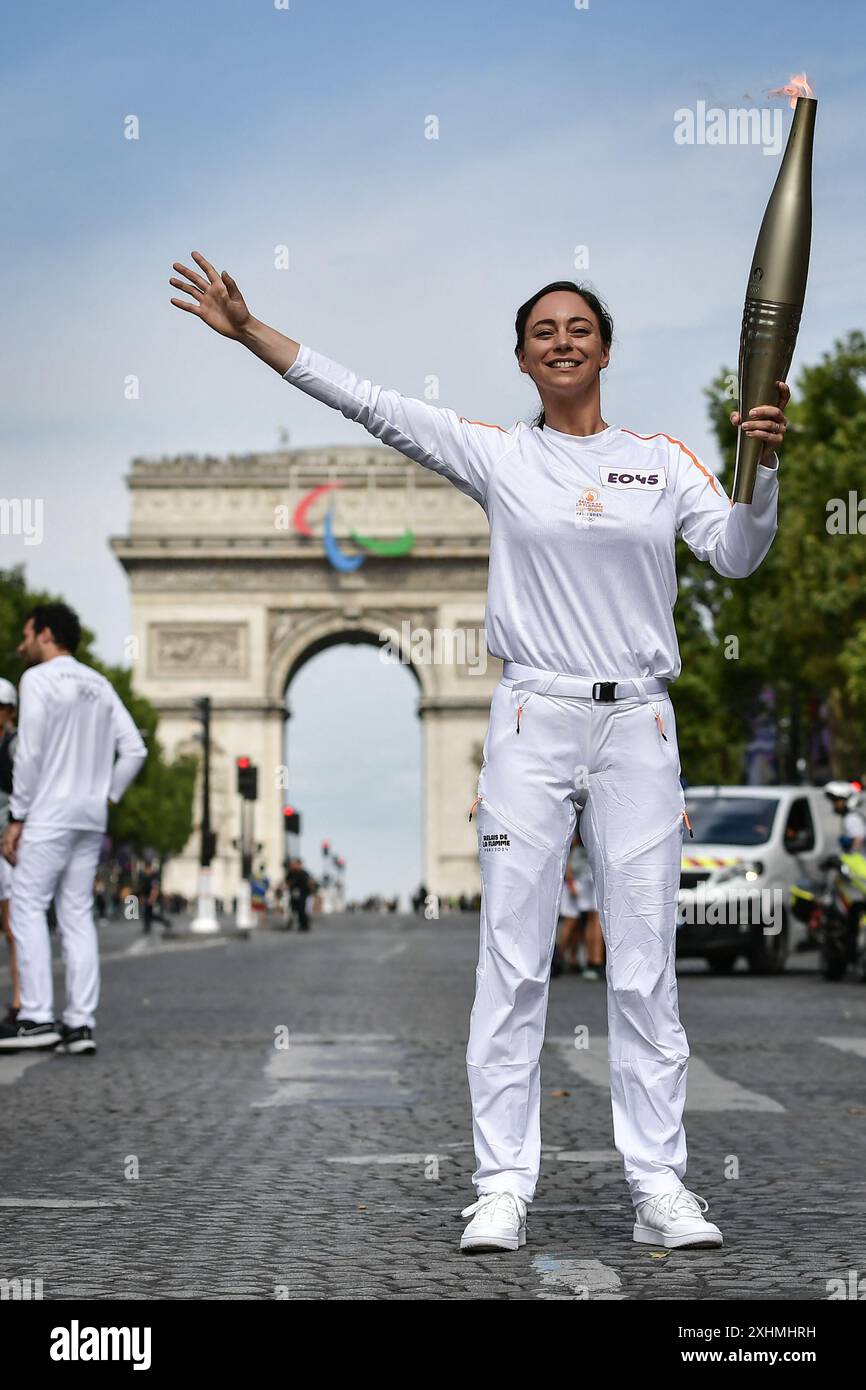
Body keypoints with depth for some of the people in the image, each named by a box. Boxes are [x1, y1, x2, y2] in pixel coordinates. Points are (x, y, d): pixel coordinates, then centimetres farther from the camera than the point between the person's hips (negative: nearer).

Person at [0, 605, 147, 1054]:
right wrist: (106, 797, 12)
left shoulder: (38, 679, -6)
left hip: (49, 815, -7)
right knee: (77, 916, 7)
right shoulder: (100, 686, 15)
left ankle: (36, 1017, -11)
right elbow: (134, 750, 11)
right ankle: (80, 1022, 3)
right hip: (91, 819, 7)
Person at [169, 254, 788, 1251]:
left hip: (637, 729, 1)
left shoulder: (663, 459, 9)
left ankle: (660, 1186, 8)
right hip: (531, 725, -1)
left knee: (646, 969, 2)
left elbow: (736, 555, 0)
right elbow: (367, 404, 1)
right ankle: (503, 1186, 5)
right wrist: (247, 330, -4)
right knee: (512, 965, -1)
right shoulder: (497, 455, 5)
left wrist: (763, 465, -17)